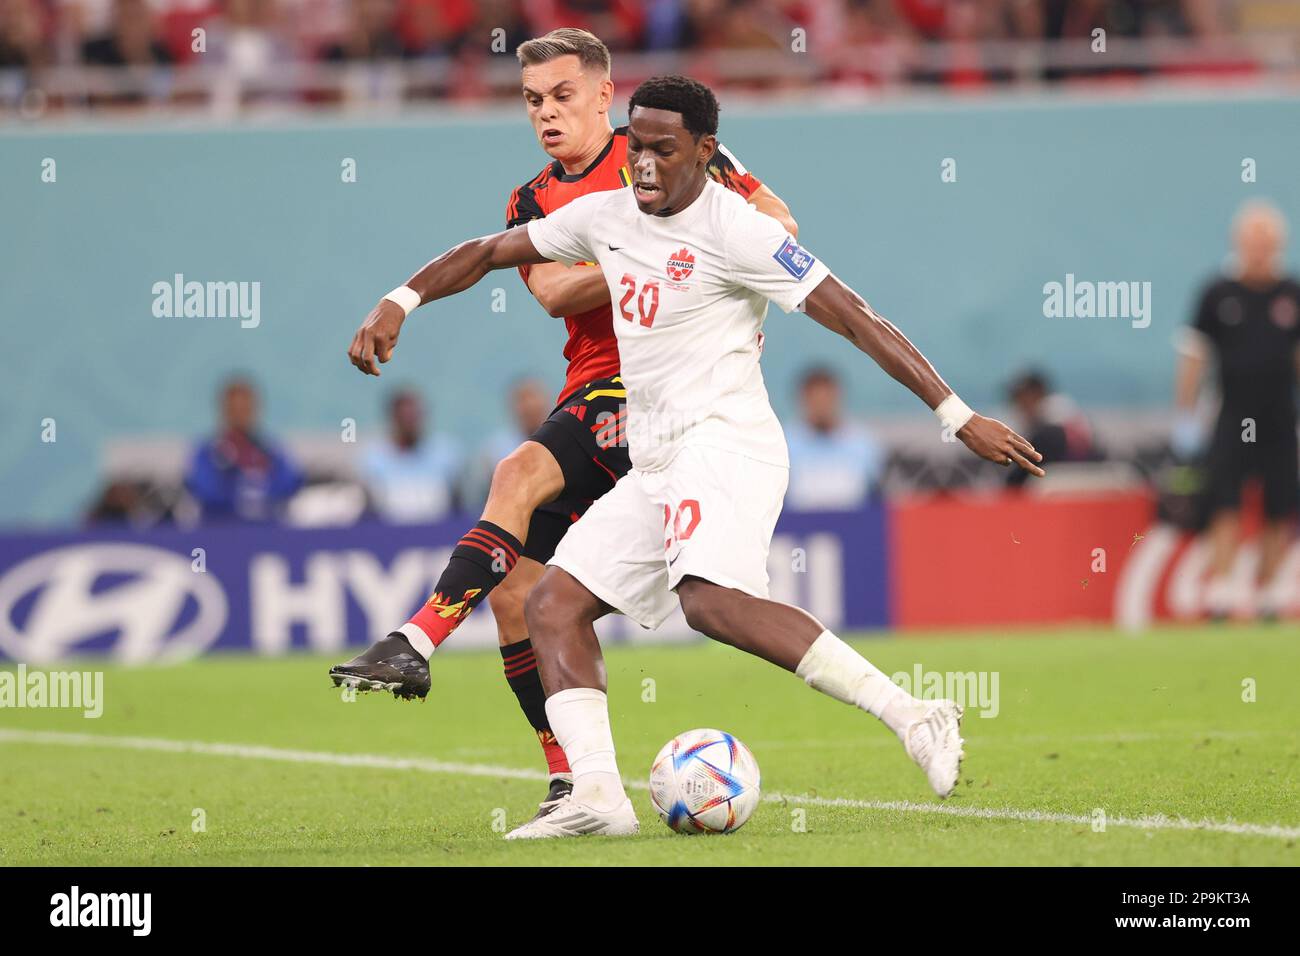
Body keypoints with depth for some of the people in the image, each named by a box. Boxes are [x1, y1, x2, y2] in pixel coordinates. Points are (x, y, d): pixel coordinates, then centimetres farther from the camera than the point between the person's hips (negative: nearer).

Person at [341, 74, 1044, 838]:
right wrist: (400, 303, 10)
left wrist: (959, 417, -15)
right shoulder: (606, 217, 13)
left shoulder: (733, 230, -10)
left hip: (725, 441, -9)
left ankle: (914, 720, -34)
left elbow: (855, 319, -12)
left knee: (711, 600, -32)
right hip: (655, 466, 9)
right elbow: (490, 251, 25)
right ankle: (597, 796, -12)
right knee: (554, 604, 0)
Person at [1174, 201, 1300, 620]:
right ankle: (1218, 598, -9)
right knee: (1227, 511, -9)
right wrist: (1185, 416, 2)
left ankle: (1266, 594, 16)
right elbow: (1194, 354, 4)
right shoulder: (1219, 294, 0)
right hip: (1232, 422, -2)